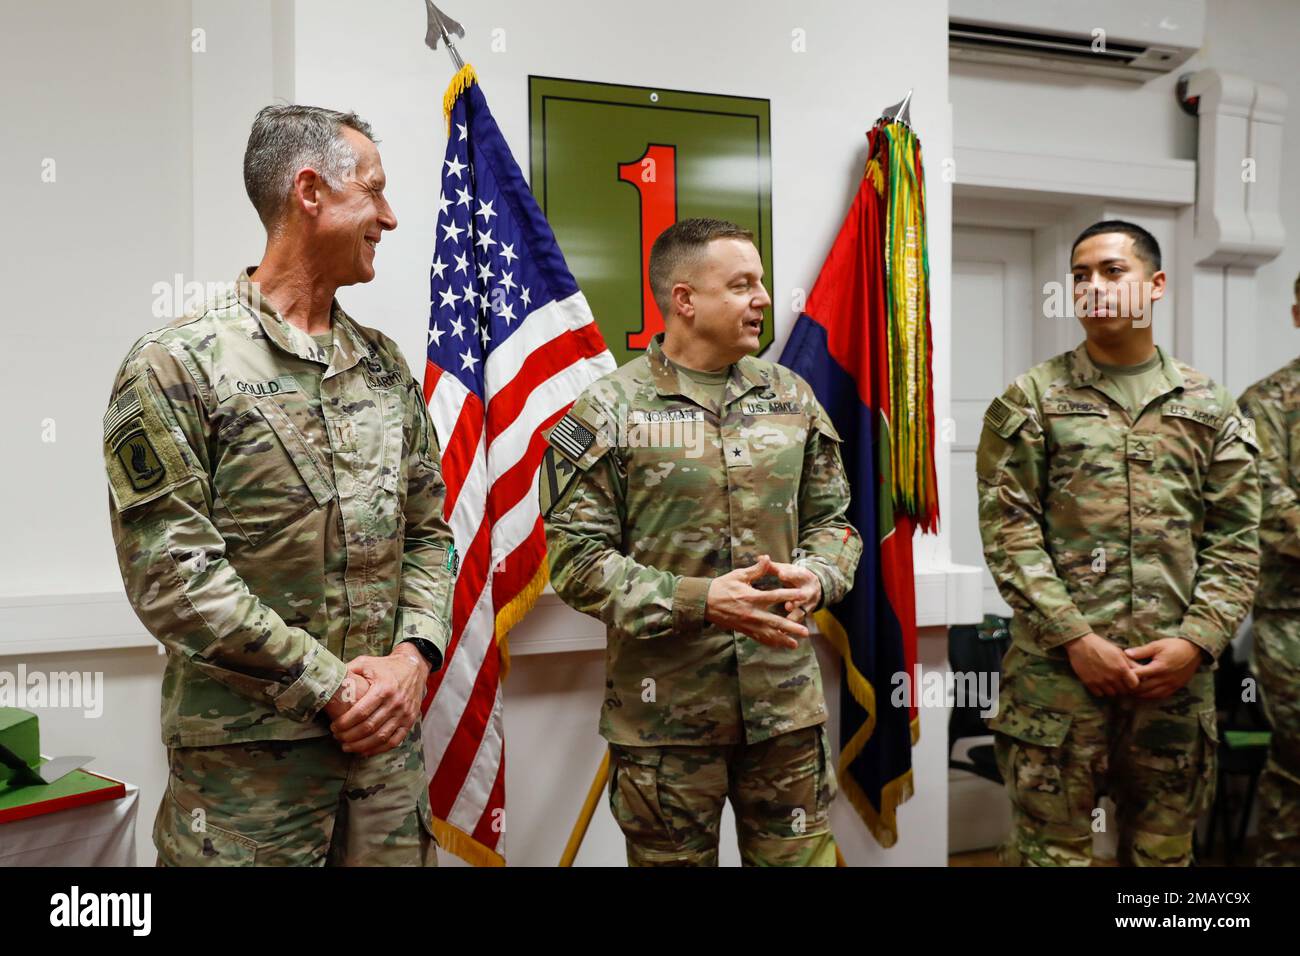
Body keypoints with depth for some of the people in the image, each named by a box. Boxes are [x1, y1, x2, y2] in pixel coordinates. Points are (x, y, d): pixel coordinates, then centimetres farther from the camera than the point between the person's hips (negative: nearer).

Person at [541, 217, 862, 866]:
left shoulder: (791, 395, 8)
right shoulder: (608, 410, -6)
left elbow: (833, 517, 14)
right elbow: (576, 557, -10)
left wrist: (816, 574, -9)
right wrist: (699, 601, -20)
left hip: (787, 705, 4)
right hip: (665, 715, -3)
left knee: (800, 855, 14)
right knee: (672, 859, 14)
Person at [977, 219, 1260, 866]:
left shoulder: (1210, 408, 10)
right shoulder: (1031, 400, 2)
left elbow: (1235, 541, 7)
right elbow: (1008, 530, -5)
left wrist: (1196, 642, -7)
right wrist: (1075, 639, -12)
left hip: (1176, 673, 3)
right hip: (1057, 669, -2)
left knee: (1164, 846, 14)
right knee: (1052, 845, 4)